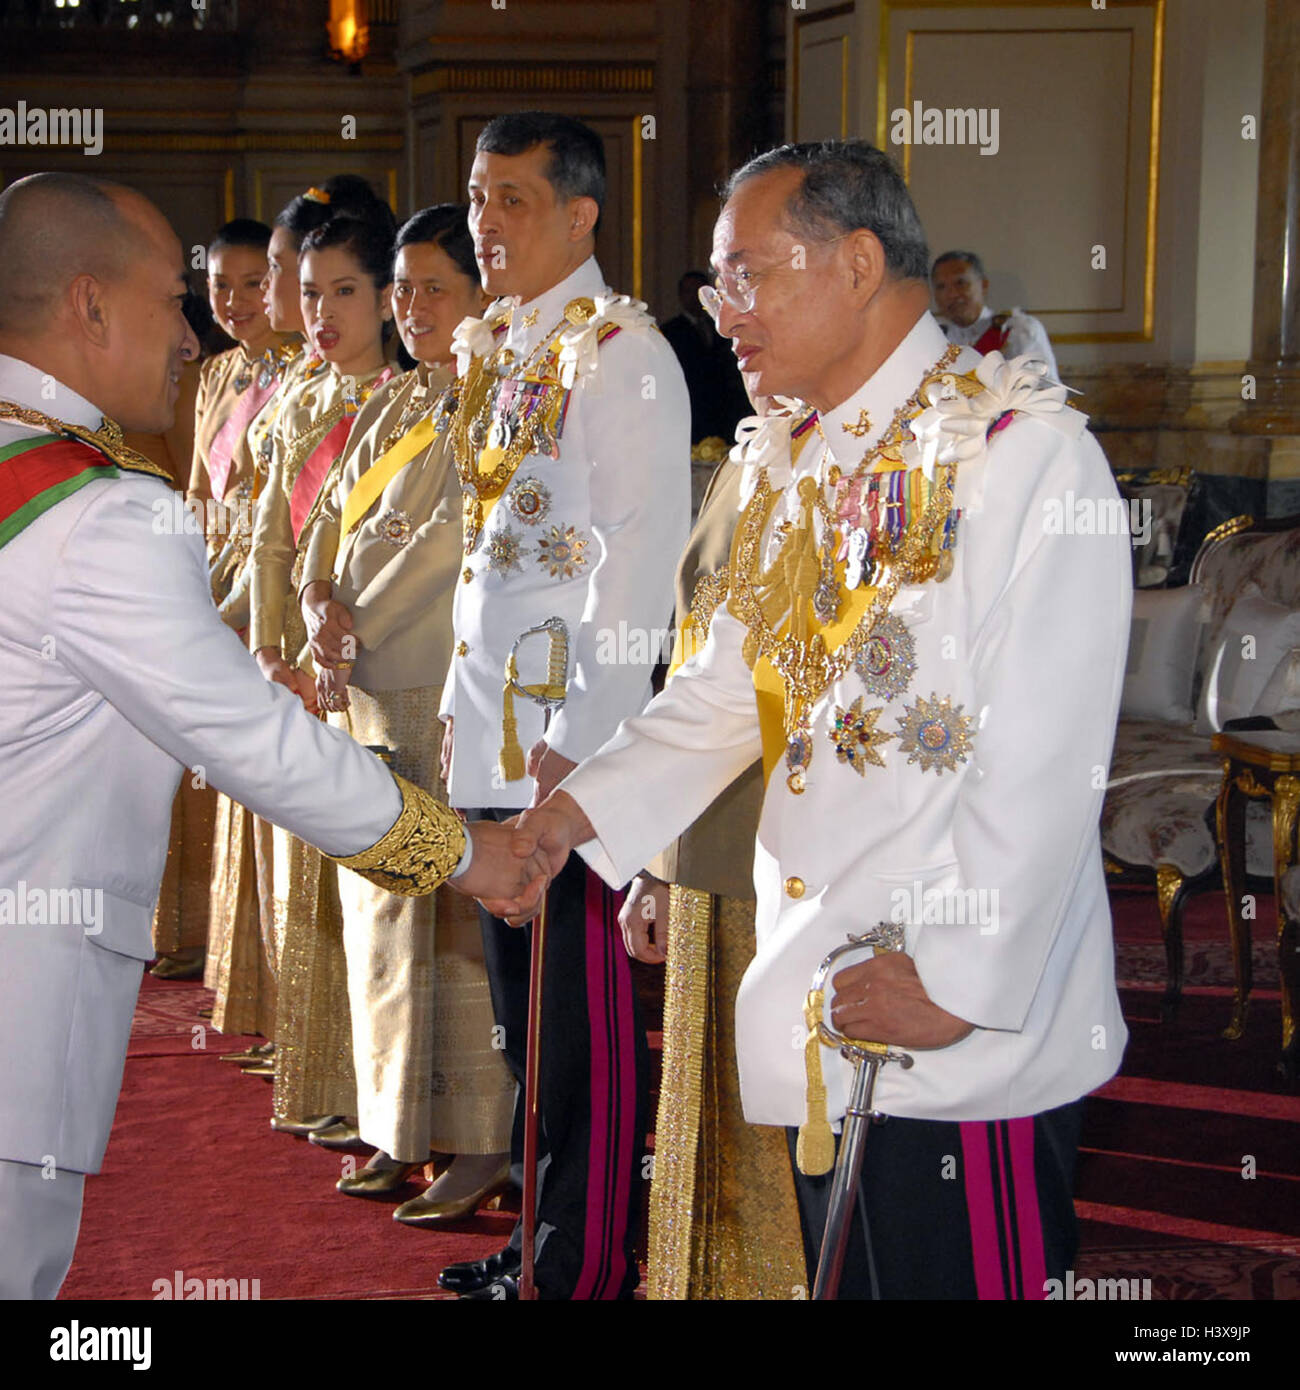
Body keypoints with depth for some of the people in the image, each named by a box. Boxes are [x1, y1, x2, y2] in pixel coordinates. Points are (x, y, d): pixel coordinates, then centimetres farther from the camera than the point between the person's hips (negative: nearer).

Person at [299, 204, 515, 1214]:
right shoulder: (390, 407, 17)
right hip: (370, 691, 8)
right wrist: (325, 607, -3)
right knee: (381, 910, 11)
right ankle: (404, 1133, 22)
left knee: (456, 912, -6)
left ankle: (482, 1146, 3)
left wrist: (357, 632, -9)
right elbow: (334, 527, 18)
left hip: (454, 688, -8)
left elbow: (451, 537, -14)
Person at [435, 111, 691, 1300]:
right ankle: (546, 1232, 31)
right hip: (490, 732, 8)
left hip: (569, 744, -8)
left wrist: (586, 737, -20)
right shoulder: (491, 348, 13)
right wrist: (469, 703, 15)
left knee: (587, 1018, 2)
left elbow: (638, 559, -17)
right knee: (526, 1008, 17)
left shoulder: (619, 353, -12)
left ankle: (592, 1265, 14)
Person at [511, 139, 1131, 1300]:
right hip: (822, 1019, 8)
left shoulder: (1023, 450, -14)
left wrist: (957, 982, -17)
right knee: (848, 1278, 18)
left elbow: (1045, 761, -18)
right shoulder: (791, 467, 12)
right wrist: (576, 813, 1)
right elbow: (725, 694, 15)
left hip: (969, 1036, -7)